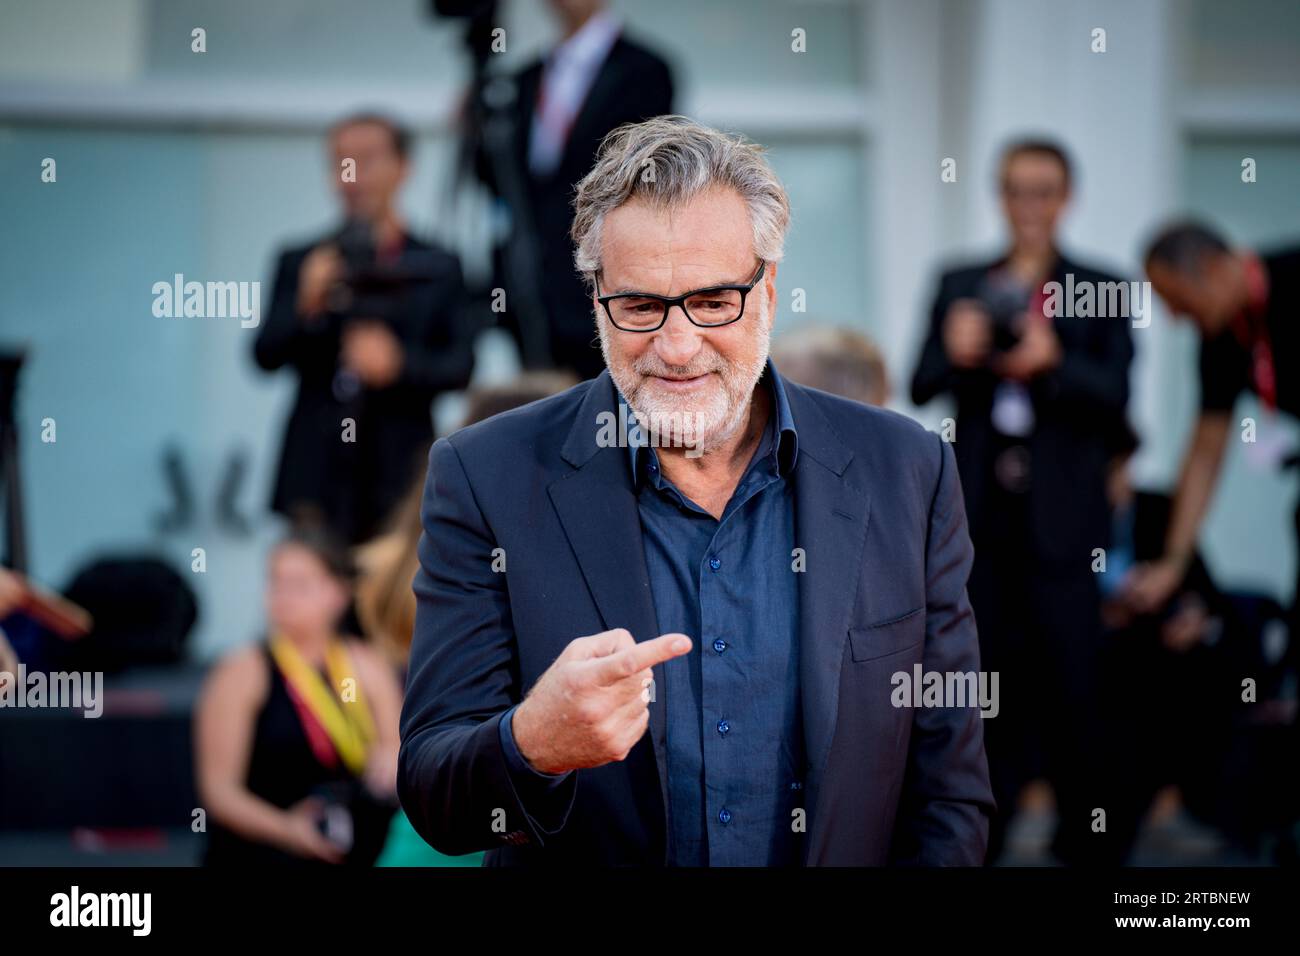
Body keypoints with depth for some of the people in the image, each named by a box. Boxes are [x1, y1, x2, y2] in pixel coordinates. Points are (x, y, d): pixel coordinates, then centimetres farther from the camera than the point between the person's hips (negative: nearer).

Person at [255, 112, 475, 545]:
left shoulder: (437, 268, 8)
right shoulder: (300, 264, 11)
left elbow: (461, 366, 2)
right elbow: (266, 356, 3)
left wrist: (400, 363, -15)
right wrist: (306, 308, -14)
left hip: (401, 477, 0)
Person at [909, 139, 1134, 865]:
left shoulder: (1099, 291, 4)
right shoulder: (961, 286, 11)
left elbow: (1116, 396, -6)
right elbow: (922, 387, 5)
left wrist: (1053, 362, -22)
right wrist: (954, 354, -16)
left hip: (1060, 512, -2)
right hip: (980, 507, 3)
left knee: (1072, 676, -4)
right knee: (986, 669, 7)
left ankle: (1086, 839, 4)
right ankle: (985, 830, 16)